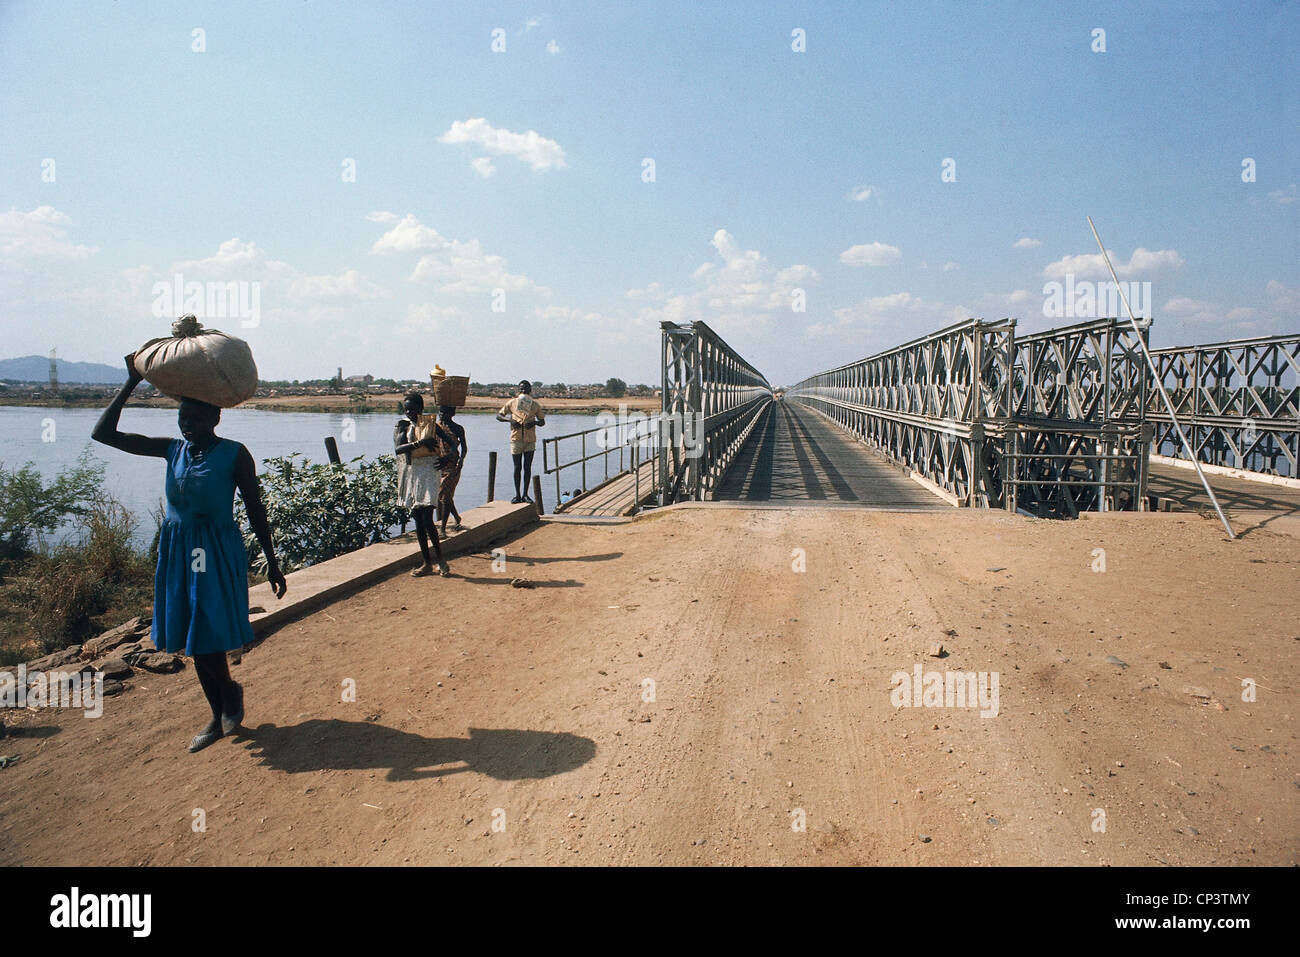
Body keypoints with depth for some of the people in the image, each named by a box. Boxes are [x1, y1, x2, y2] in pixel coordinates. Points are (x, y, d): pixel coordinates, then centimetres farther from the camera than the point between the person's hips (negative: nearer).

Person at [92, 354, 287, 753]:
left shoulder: (233, 455, -8)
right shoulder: (172, 449, 5)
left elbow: (256, 512, -5)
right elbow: (103, 433, 5)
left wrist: (272, 565, -4)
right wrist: (131, 383, -2)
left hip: (217, 553, -6)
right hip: (176, 551, 6)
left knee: (205, 641, -8)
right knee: (192, 642, 12)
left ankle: (230, 690, 22)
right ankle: (218, 717, 28)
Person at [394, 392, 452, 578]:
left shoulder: (431, 424, 2)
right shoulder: (401, 425, 5)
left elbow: (452, 441, 5)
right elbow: (398, 448, -11)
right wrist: (419, 443, -23)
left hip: (427, 472, -3)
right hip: (410, 474, 3)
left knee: (427, 520, -13)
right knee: (418, 522, 7)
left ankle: (440, 558, 4)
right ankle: (427, 563, 16)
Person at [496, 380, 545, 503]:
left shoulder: (535, 404, 5)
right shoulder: (512, 403, 3)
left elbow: (542, 421, 12)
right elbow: (498, 416, 8)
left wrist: (535, 422, -11)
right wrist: (509, 420, -11)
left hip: (530, 440, 1)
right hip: (516, 439, 0)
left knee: (527, 467, 1)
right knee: (517, 468, 3)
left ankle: (525, 494, 9)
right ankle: (517, 495, 10)